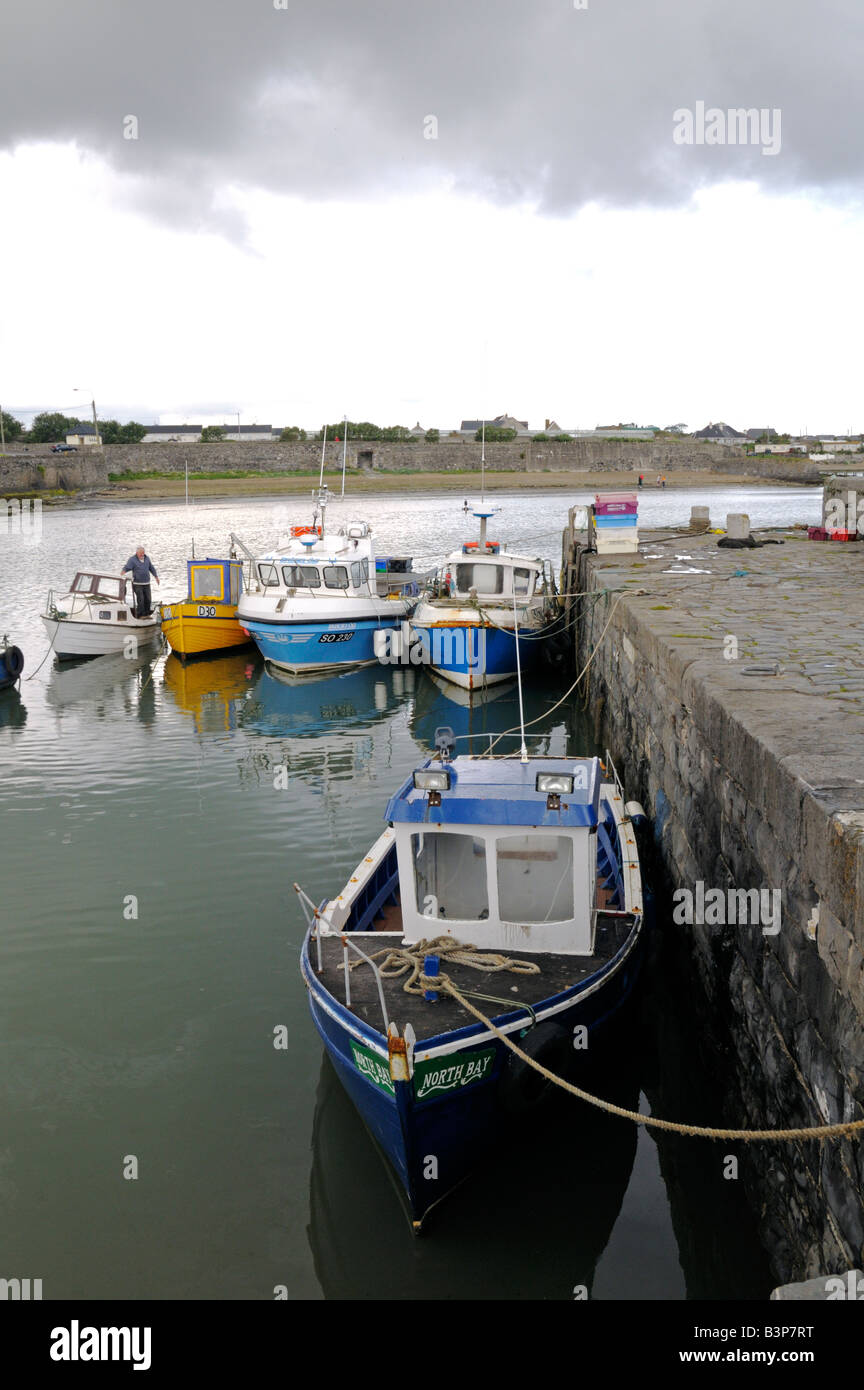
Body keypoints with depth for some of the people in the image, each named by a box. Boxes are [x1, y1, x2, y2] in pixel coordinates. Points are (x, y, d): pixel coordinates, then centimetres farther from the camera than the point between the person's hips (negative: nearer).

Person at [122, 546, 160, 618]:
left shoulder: (147, 558, 9)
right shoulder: (132, 559, -7)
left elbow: (151, 568, 20)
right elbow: (126, 568, -18)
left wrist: (156, 577, 24)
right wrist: (121, 575, -36)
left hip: (146, 583, 5)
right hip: (137, 584, -5)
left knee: (148, 599, 3)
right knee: (140, 599, -11)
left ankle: (147, 614, 15)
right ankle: (140, 615, -3)